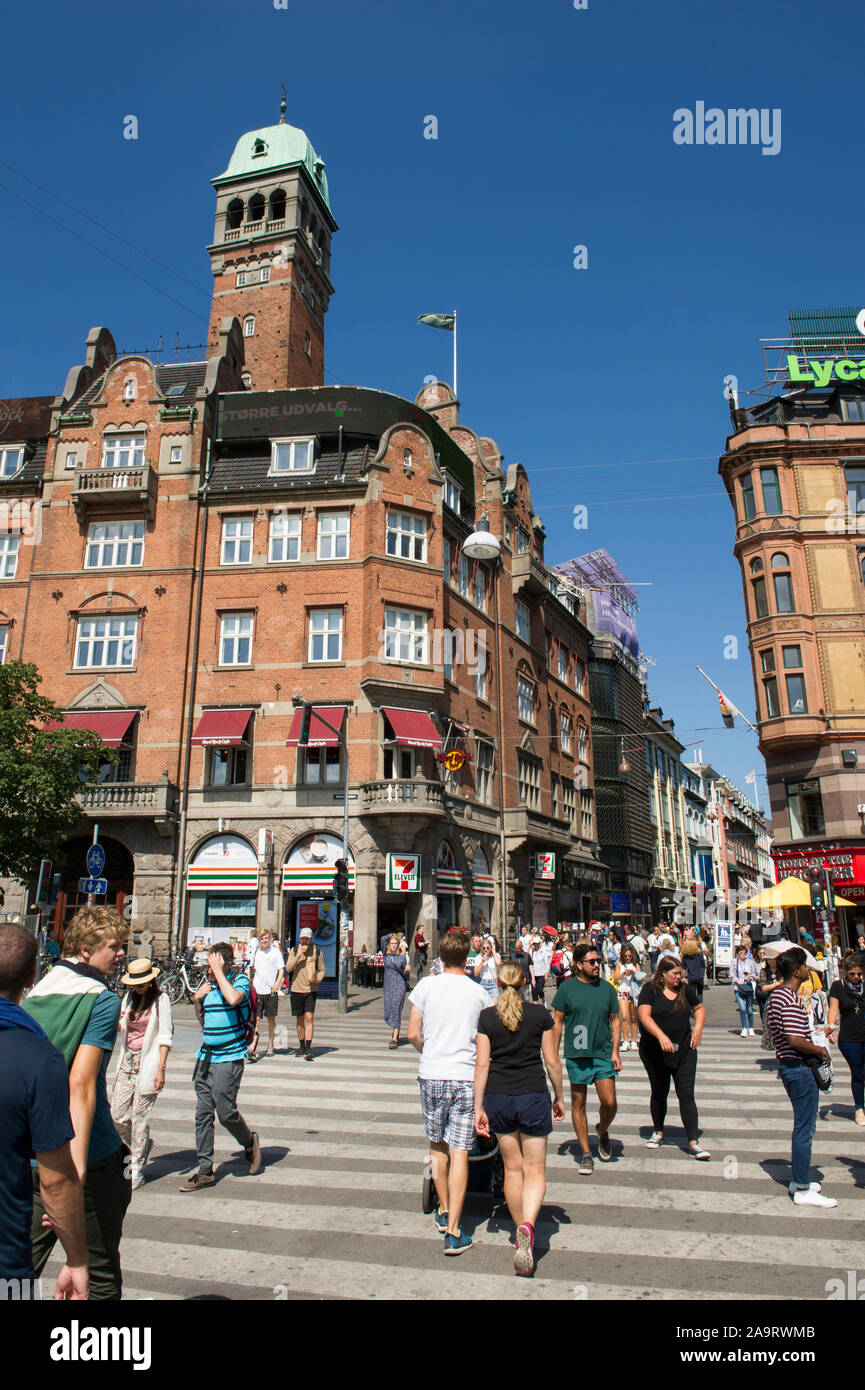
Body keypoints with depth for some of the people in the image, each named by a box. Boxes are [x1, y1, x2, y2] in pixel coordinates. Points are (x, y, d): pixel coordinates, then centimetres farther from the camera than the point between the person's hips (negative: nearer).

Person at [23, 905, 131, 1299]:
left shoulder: (35, 992, 6)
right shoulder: (102, 1000, -15)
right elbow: (81, 1083, -24)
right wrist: (77, 1168, -27)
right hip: (92, 1155, -6)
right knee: (101, 1276, 11)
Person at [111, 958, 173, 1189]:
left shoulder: (160, 999, -7)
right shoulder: (129, 997, 11)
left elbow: (165, 1036, -8)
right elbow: (120, 1029, 16)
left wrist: (161, 1068, -14)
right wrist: (116, 1023, -8)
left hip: (147, 1063, -6)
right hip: (128, 1062, 6)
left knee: (140, 1116, -3)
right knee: (117, 1115, 4)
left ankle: (137, 1170, 11)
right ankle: (142, 1146, 31)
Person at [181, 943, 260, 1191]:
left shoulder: (240, 980, -8)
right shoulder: (208, 983, 10)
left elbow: (233, 998, -33)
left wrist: (218, 971, -23)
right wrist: (197, 1001, 2)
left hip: (229, 1057, -6)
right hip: (206, 1056, 7)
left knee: (225, 1112, -4)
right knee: (202, 1114, 7)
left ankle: (249, 1142, 25)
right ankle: (204, 1171, 17)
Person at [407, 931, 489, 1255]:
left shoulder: (426, 986, -3)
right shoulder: (478, 992, -2)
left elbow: (413, 1034, -1)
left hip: (431, 1074, 1)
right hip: (466, 1076, -1)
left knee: (437, 1146, 19)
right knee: (459, 1153, 2)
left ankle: (444, 1211, 33)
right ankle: (454, 1232, 1)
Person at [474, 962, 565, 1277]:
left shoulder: (487, 1017, -3)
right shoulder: (540, 1014, -4)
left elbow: (482, 1064, -5)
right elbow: (552, 1062, -1)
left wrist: (478, 1107, -1)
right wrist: (559, 1097, 12)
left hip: (498, 1098, 1)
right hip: (533, 1096, -1)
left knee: (512, 1168, 17)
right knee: (535, 1170, 7)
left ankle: (520, 1231, 28)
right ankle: (528, 1225, -17)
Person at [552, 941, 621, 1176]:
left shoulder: (607, 988, 5)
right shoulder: (566, 988, -2)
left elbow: (615, 1020, 10)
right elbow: (557, 1022, 1)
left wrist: (615, 1051, 1)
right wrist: (554, 1054, -2)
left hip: (603, 1054, 1)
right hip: (576, 1055, -1)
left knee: (609, 1102, -3)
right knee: (578, 1104, 6)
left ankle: (602, 1131, 29)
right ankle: (585, 1153, 20)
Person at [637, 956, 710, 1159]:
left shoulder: (685, 988, 3)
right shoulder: (650, 989, -8)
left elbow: (699, 1008, 19)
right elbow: (644, 1015, -18)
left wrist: (698, 1028, 3)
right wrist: (661, 1036, -30)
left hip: (684, 1051, 2)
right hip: (654, 1052, -1)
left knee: (686, 1094, -5)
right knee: (659, 1093, 13)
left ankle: (694, 1143, -2)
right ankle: (658, 1132, 34)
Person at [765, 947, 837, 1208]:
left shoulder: (776, 996, 10)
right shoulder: (791, 1001, -22)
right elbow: (796, 1040, -27)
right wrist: (820, 1051, -11)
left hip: (788, 1066, 10)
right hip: (800, 1069, -10)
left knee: (803, 1126, 21)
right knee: (805, 1129, 0)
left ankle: (798, 1180, 31)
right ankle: (803, 1190, 8)